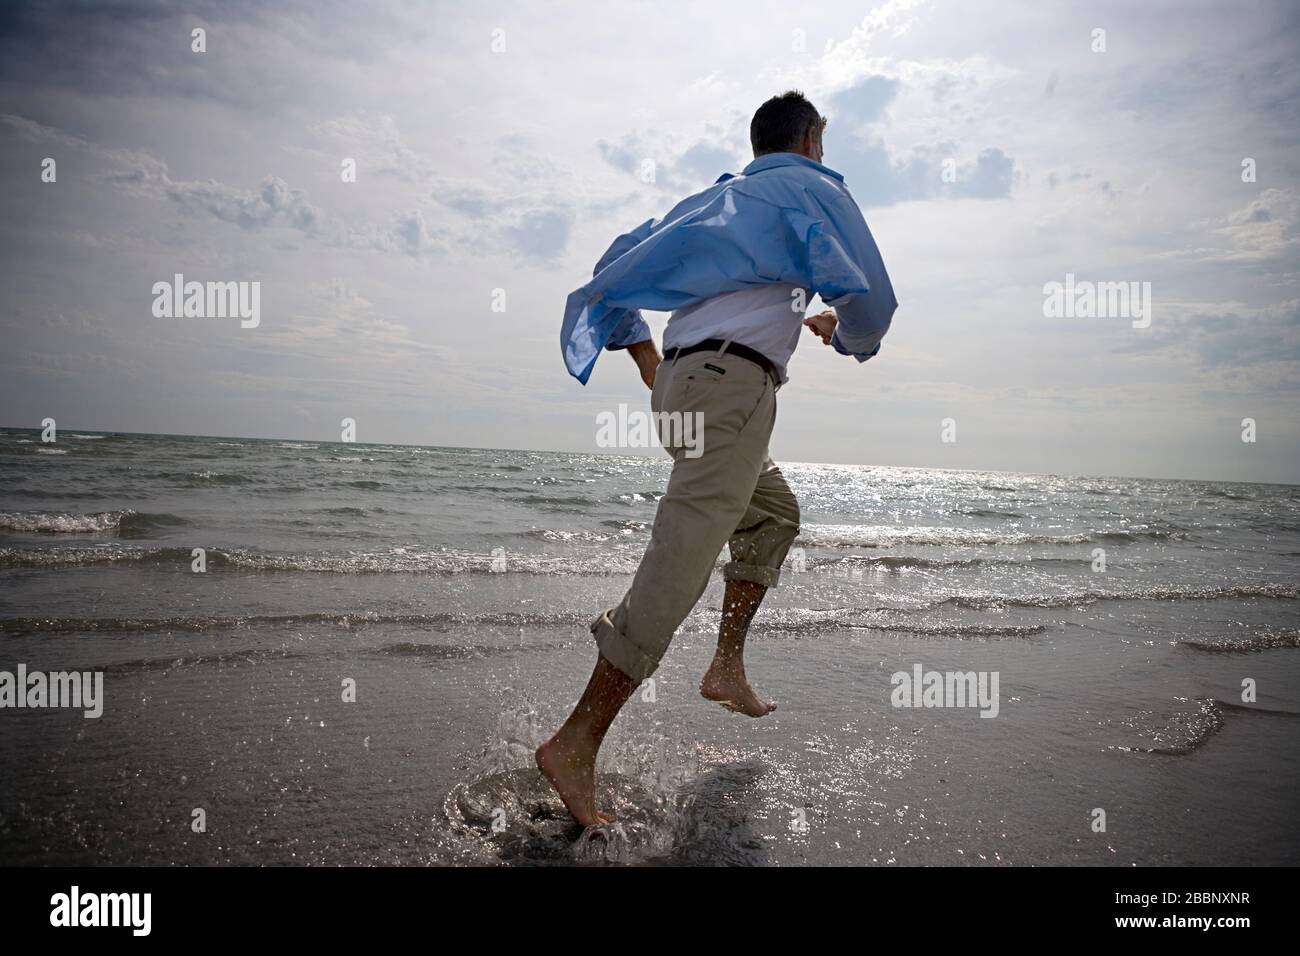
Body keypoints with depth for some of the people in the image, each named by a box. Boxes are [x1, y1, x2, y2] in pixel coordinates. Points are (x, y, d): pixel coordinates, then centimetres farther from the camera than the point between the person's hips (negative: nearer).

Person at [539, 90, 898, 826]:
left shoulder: (716, 196, 26)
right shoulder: (814, 188, 8)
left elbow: (618, 265, 24)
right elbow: (870, 300, -1)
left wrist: (646, 359, 26)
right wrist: (845, 334, 21)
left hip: (680, 380, 9)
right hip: (732, 380, -9)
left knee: (775, 513, 25)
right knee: (681, 565, -13)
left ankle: (728, 668, 21)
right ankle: (577, 744, -14)